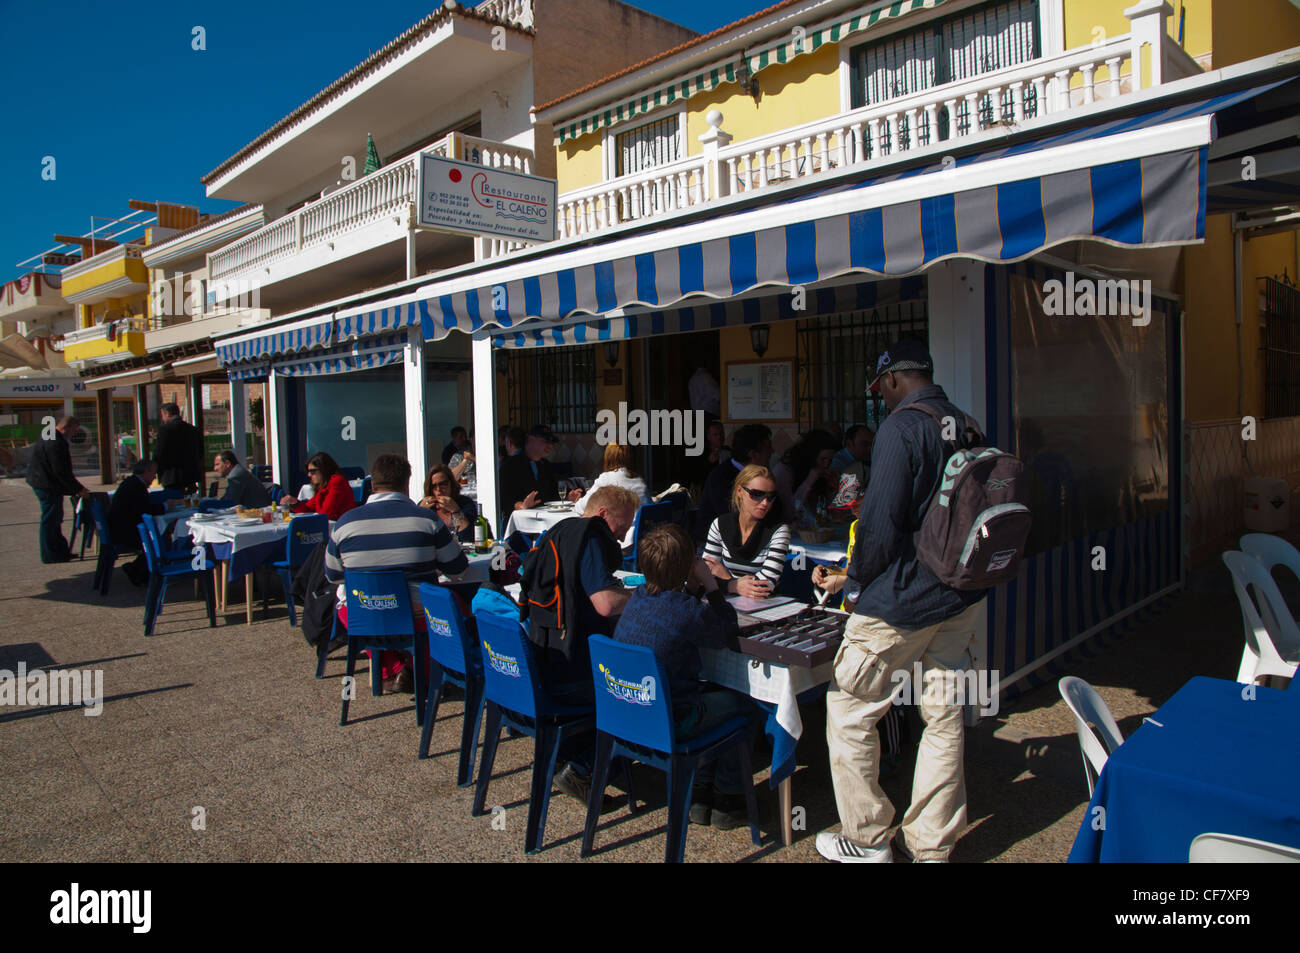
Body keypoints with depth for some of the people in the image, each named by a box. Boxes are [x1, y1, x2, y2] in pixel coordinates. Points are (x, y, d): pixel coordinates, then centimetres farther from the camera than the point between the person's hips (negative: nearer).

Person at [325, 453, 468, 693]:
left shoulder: (345, 522, -5)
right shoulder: (427, 518, -9)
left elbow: (333, 576, 9)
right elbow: (458, 567, 1)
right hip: (417, 619, -1)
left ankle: (392, 670, 22)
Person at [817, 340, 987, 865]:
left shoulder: (900, 428, -16)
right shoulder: (967, 427, 8)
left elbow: (883, 522, -20)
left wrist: (855, 575, -4)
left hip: (903, 600, -8)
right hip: (960, 598, 8)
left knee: (849, 710, 6)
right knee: (942, 714, 14)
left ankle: (867, 841, 18)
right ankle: (933, 846, 26)